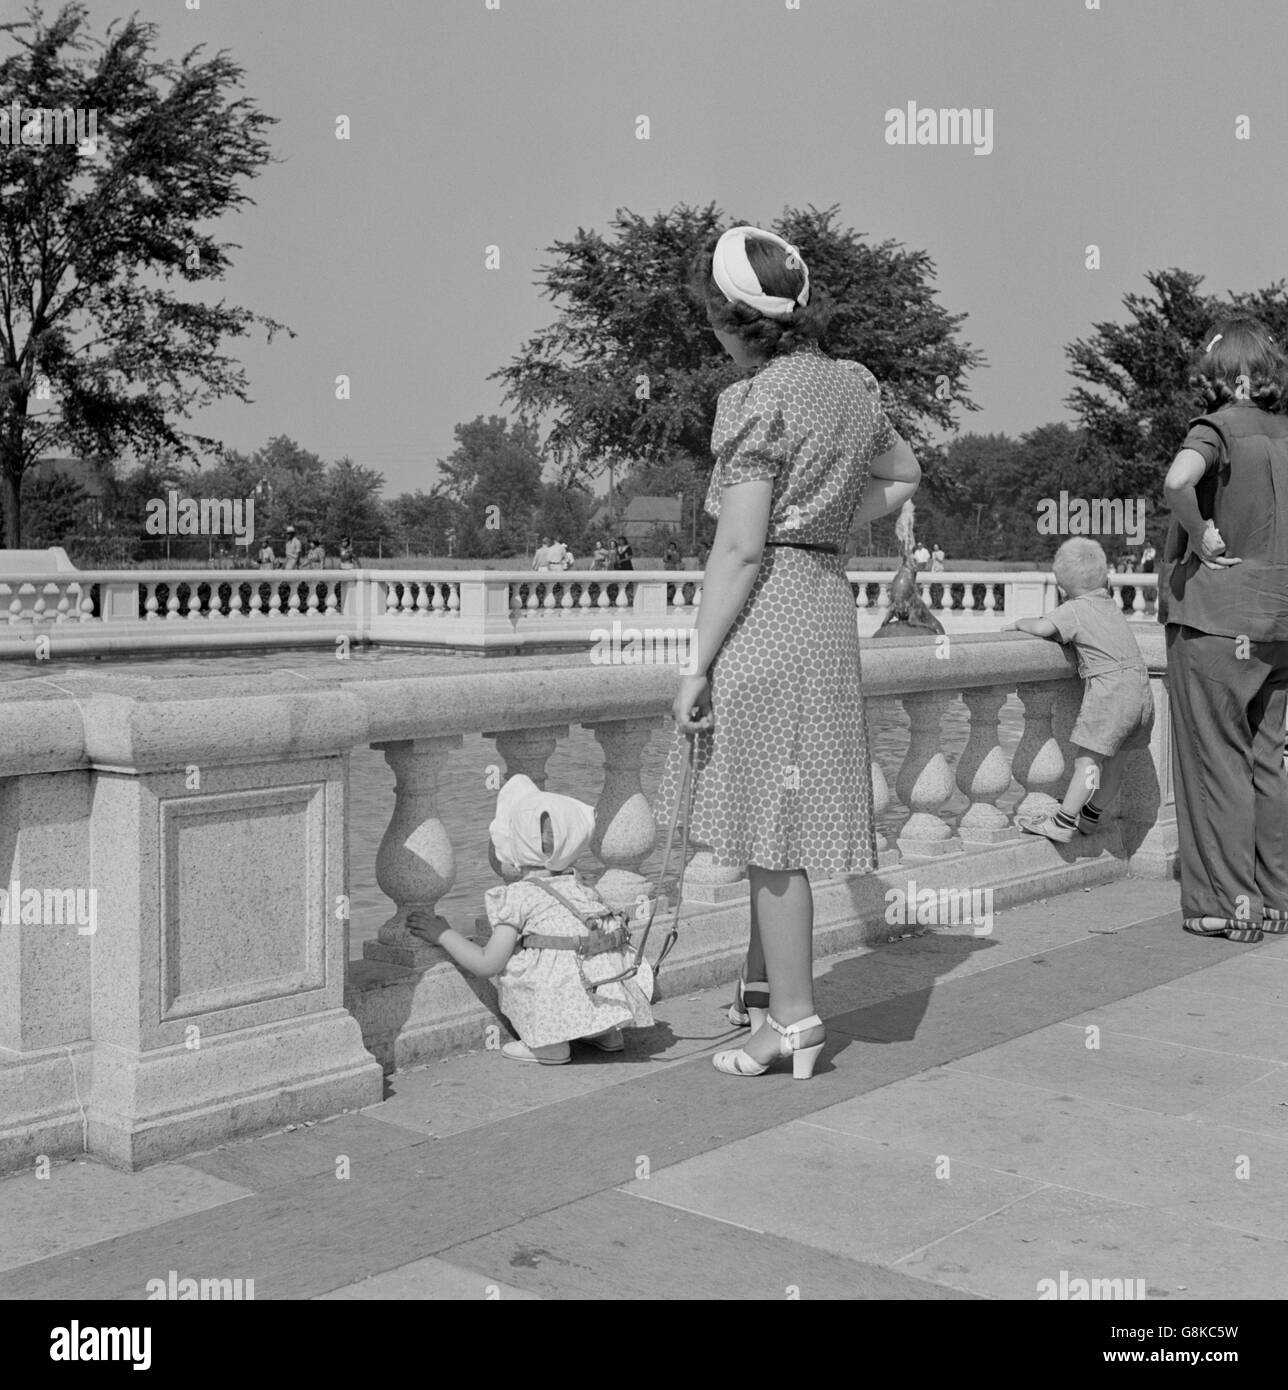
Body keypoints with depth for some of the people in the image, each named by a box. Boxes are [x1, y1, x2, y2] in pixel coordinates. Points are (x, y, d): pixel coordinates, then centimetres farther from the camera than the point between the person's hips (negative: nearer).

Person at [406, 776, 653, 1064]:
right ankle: (606, 1031, 25)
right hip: (614, 991, 8)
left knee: (510, 968, 3)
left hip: (573, 993, -8)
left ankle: (551, 1043, 3)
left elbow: (487, 964, -2)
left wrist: (443, 934, 11)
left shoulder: (519, 895, -2)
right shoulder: (580, 885, 18)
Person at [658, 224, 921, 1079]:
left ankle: (794, 1020, 8)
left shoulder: (759, 402, -15)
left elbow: (741, 547, -18)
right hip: (828, 597, 9)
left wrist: (699, 664, -14)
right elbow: (904, 475, 26)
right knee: (779, 812, 19)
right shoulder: (851, 386, 9)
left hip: (766, 610, -8)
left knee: (772, 822, 0)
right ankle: (765, 981, 33)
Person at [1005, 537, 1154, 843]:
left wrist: (1019, 623, 3)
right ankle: (1091, 815, 29)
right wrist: (1055, 623, 22)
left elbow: (1043, 628, -15)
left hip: (1110, 686, -8)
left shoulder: (1074, 609, -4)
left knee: (1087, 758, -8)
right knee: (1115, 760, 15)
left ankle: (1062, 823, -8)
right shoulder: (1111, 605, 20)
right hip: (1140, 685, 8)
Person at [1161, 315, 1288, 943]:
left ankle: (1227, 903, 5)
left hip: (1214, 616, -6)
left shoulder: (1218, 427, -10)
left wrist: (1202, 538, -16)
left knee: (1215, 758, 2)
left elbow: (1176, 480, -31)